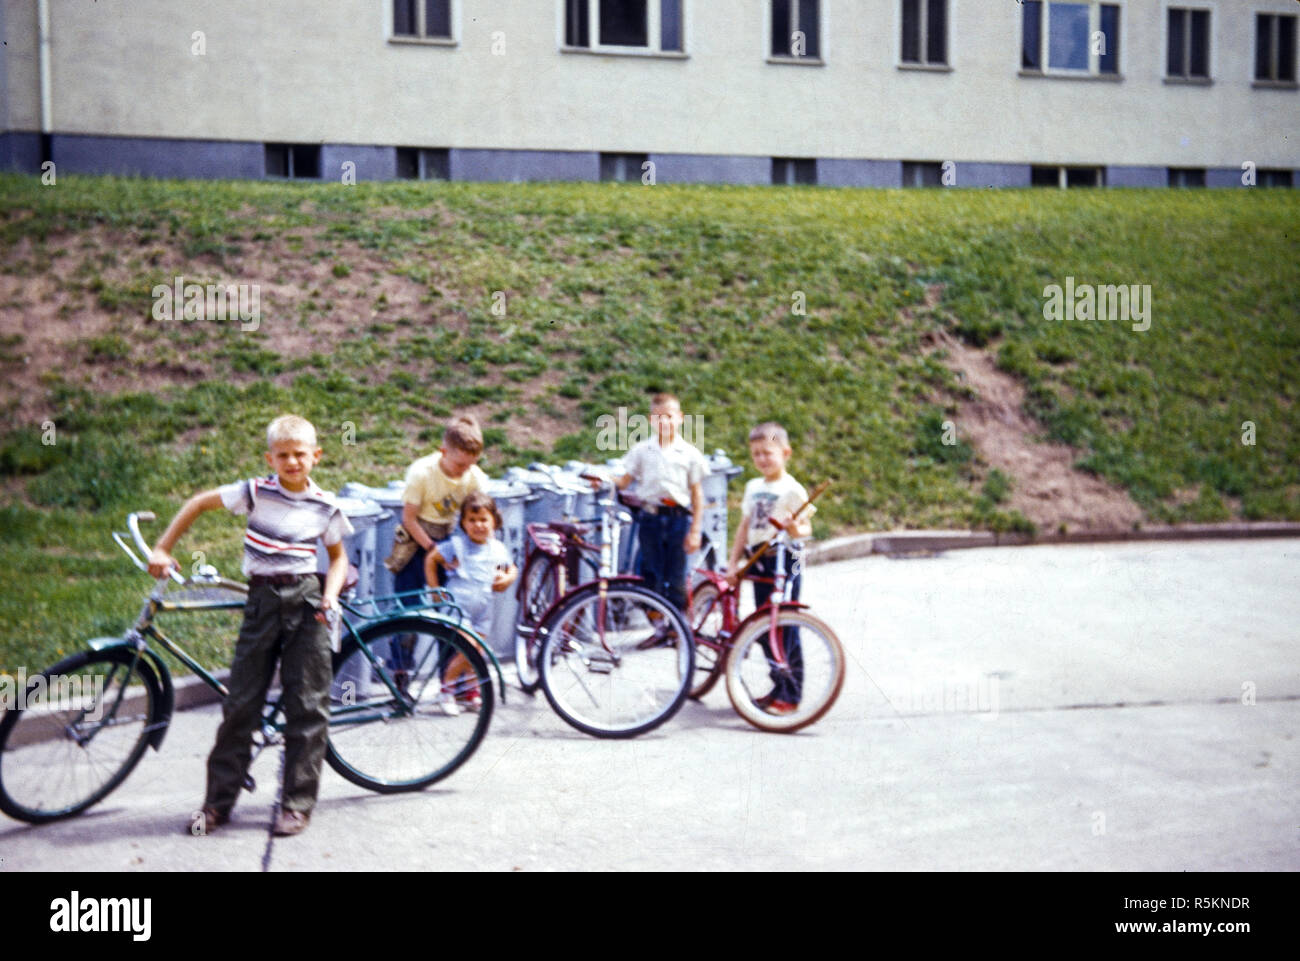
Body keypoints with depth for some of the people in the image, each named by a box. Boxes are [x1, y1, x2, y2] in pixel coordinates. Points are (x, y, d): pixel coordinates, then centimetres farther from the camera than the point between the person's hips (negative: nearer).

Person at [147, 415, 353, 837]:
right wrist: (162, 549, 2)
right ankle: (218, 802, 14)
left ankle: (297, 803, 11)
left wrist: (330, 595, -6)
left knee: (307, 706, 0)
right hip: (263, 601, 0)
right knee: (241, 702, 2)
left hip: (307, 602, 0)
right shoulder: (257, 492, -2)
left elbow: (338, 556, 12)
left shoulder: (326, 505, 1)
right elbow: (199, 503, 7)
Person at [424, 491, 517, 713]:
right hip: (458, 603, -5)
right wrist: (435, 588, 1)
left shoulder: (498, 549, 5)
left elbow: (512, 569, 23)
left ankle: (470, 693, 26)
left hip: (484, 607, 5)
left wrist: (507, 578, 0)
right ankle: (447, 687, 2)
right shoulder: (456, 544, -7)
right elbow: (430, 559, 3)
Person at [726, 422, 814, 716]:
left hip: (785, 561, -7)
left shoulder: (792, 489, -7)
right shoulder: (753, 488, 14)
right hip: (759, 563, 7)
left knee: (786, 630, -6)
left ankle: (791, 695, 1)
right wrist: (733, 563, 12)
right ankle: (778, 688, 23)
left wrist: (795, 530, -31)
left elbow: (806, 528, -8)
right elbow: (745, 526, 17)